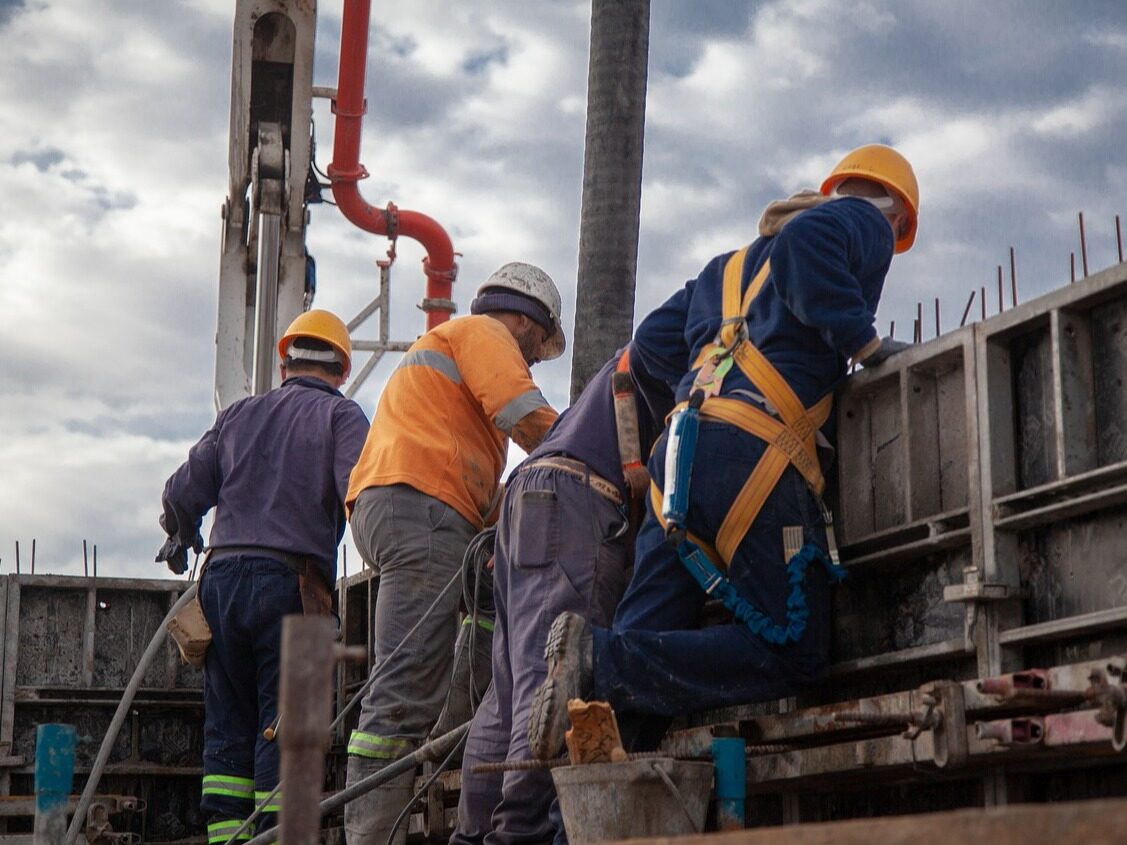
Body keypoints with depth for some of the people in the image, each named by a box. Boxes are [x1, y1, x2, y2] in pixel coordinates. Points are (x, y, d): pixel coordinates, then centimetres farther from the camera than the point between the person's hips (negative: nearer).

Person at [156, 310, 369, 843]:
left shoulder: (237, 415, 18)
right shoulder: (340, 415, 6)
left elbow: (182, 494, 17)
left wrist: (180, 540, 37)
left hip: (222, 577, 4)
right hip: (289, 582, -4)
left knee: (228, 723, 9)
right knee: (283, 723, -3)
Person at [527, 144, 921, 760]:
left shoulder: (733, 264, 35)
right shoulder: (866, 223, 14)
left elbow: (653, 341, 29)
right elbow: (804, 242, -10)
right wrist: (862, 341, -4)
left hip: (680, 453, 7)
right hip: (753, 454, -7)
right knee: (792, 655, -6)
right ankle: (602, 661, -20)